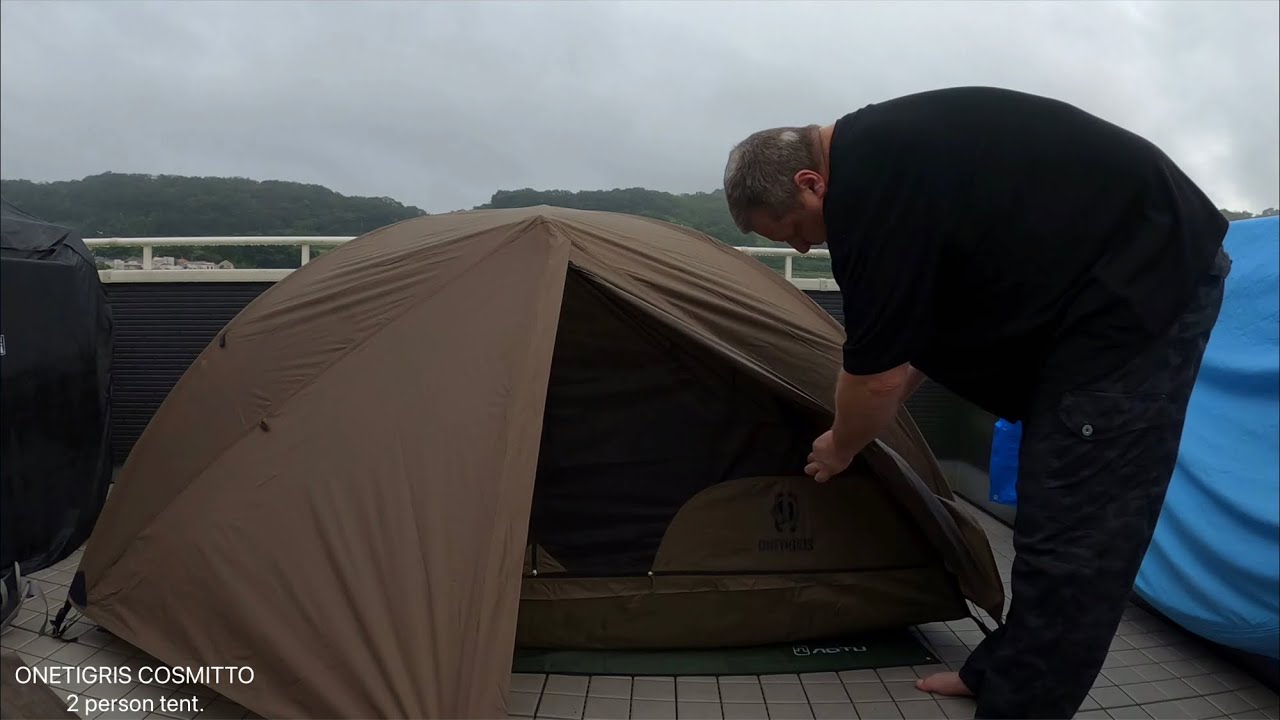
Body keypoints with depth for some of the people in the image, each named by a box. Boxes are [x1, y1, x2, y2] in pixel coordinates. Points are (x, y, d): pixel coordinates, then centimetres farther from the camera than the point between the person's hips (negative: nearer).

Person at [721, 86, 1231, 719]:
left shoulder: (869, 184, -23)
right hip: (1128, 276, 10)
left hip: (1139, 285, -10)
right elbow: (924, 316, 20)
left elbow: (877, 374, -16)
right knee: (1058, 515, 15)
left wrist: (840, 447, 4)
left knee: (1071, 533, -6)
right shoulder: (881, 152, 9)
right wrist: (883, 407, 23)